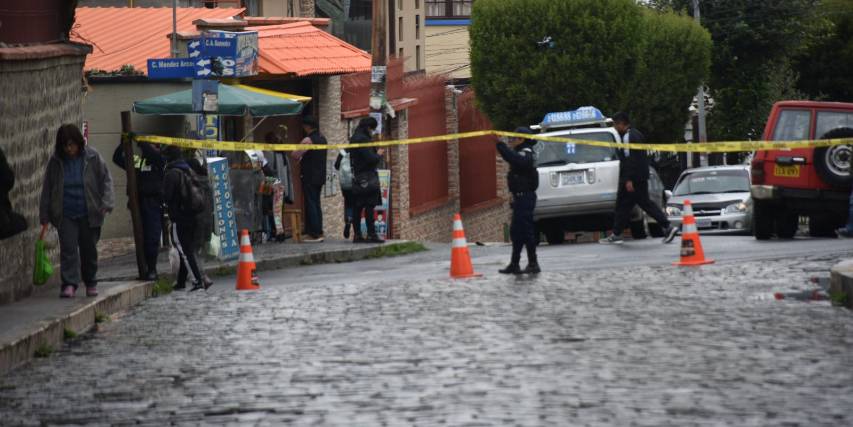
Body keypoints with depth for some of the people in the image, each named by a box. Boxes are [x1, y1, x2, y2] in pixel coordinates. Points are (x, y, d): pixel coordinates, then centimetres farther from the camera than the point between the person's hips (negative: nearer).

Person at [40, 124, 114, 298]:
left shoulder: (92, 158, -3)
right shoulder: (55, 161, 1)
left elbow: (106, 180, 1)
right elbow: (47, 189, 8)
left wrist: (106, 204, -12)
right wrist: (45, 215, 6)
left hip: (89, 214, 0)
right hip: (65, 215, 0)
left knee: (89, 249, 9)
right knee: (68, 249, -10)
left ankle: (91, 283, 25)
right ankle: (69, 284, -14)